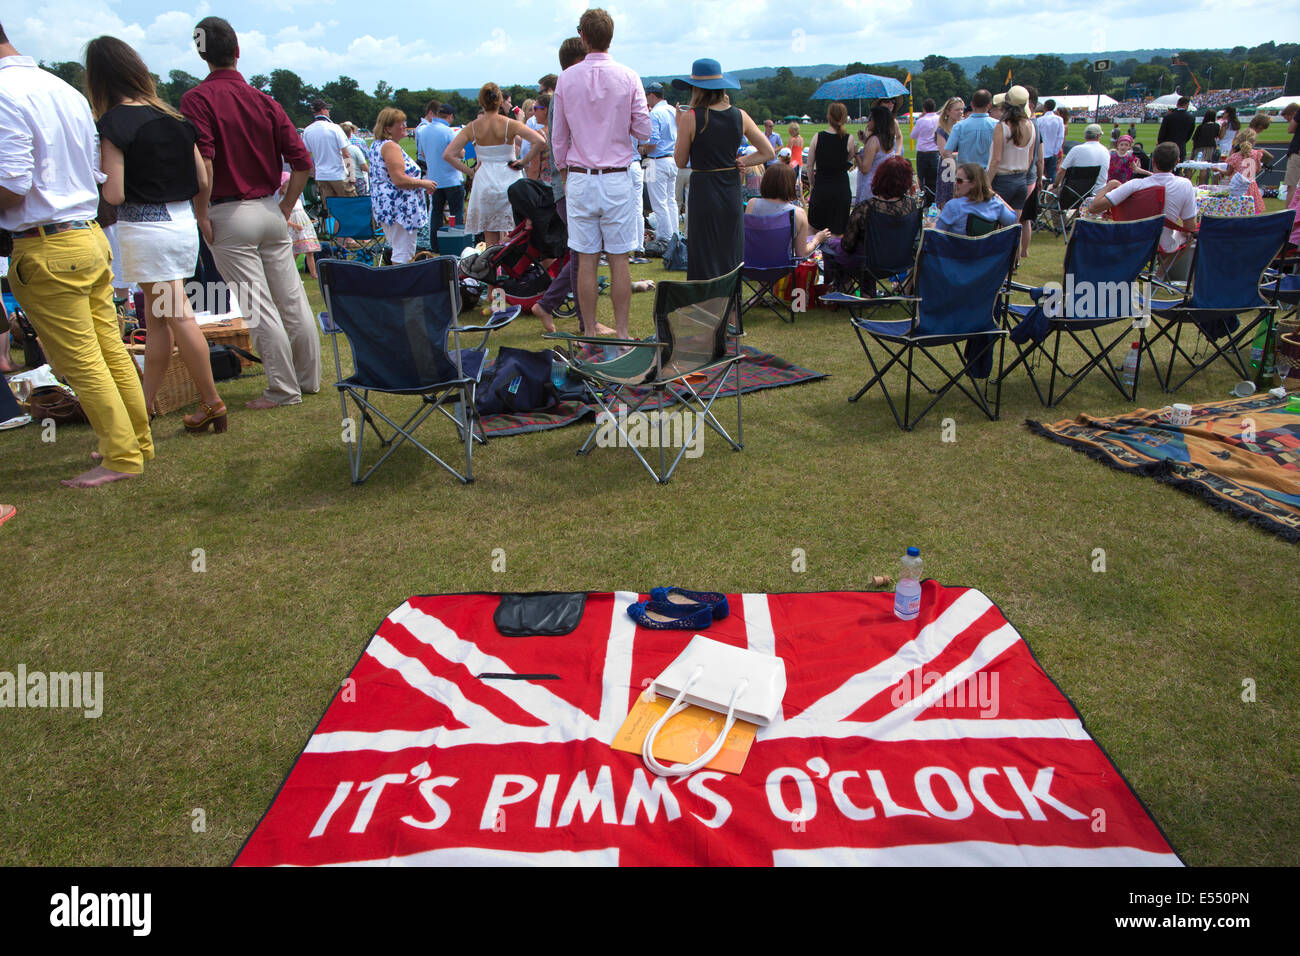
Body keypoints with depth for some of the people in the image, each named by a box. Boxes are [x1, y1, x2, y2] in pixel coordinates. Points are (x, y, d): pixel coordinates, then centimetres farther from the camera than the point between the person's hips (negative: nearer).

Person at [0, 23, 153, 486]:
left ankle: (122, 457, 7)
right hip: (91, 235, 8)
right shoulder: (64, 89, 12)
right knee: (111, 350, 13)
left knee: (80, 361, 0)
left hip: (46, 249, -8)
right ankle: (138, 441, 22)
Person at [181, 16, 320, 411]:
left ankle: (284, 390, 4)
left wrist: (202, 216, -10)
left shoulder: (196, 100, -7)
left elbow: (202, 162, -20)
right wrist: (286, 206, 12)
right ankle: (310, 378, 20)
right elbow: (302, 160, 2)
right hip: (270, 211, 5)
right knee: (292, 300, 10)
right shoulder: (264, 100, 6)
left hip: (229, 215, -5)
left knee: (259, 308, -1)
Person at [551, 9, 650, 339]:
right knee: (619, 259, 3)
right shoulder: (628, 78, -2)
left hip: (579, 179, 1)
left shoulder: (566, 79, 2)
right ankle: (621, 333, 6)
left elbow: (558, 137, 7)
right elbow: (643, 131, 1)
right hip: (618, 179, -1)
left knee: (586, 260, 4)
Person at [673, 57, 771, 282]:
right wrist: (736, 162, 5)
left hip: (703, 195, -4)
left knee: (704, 264, 3)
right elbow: (768, 152, 5)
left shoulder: (690, 118, -10)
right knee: (731, 261, 13)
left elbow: (681, 162, -1)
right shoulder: (739, 116, 2)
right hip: (732, 194, 4)